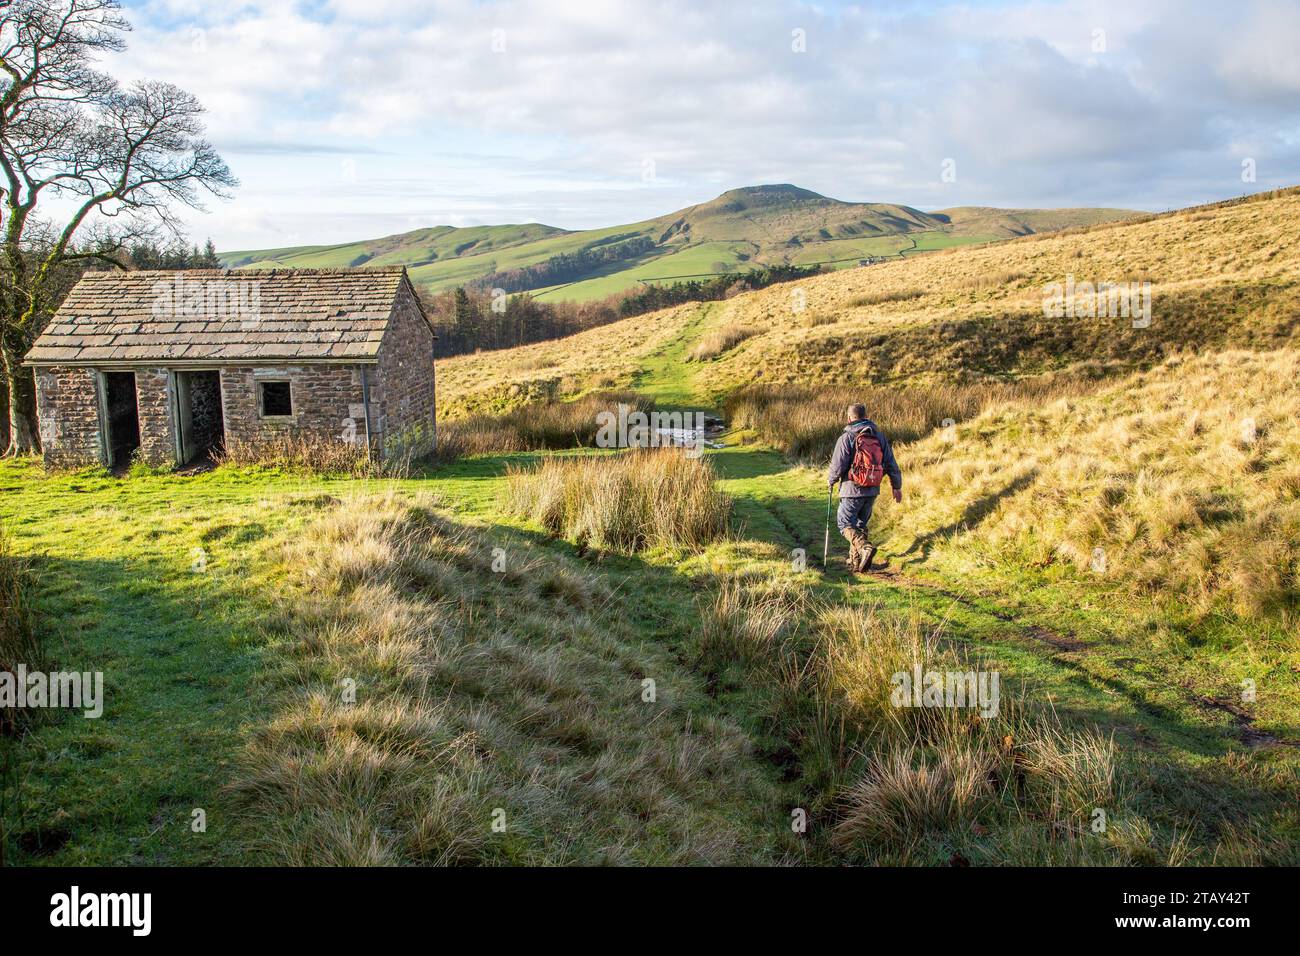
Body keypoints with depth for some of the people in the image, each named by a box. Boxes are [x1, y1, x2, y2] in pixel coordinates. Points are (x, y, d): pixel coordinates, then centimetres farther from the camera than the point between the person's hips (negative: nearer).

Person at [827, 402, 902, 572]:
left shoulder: (847, 437, -11)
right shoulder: (879, 436, 6)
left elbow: (837, 466, -13)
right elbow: (891, 464, 9)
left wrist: (831, 480, 7)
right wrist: (897, 486, 18)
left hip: (853, 489, -6)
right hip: (873, 490, 6)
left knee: (844, 523, 4)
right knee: (860, 524, 19)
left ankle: (865, 547, -19)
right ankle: (855, 561, 20)